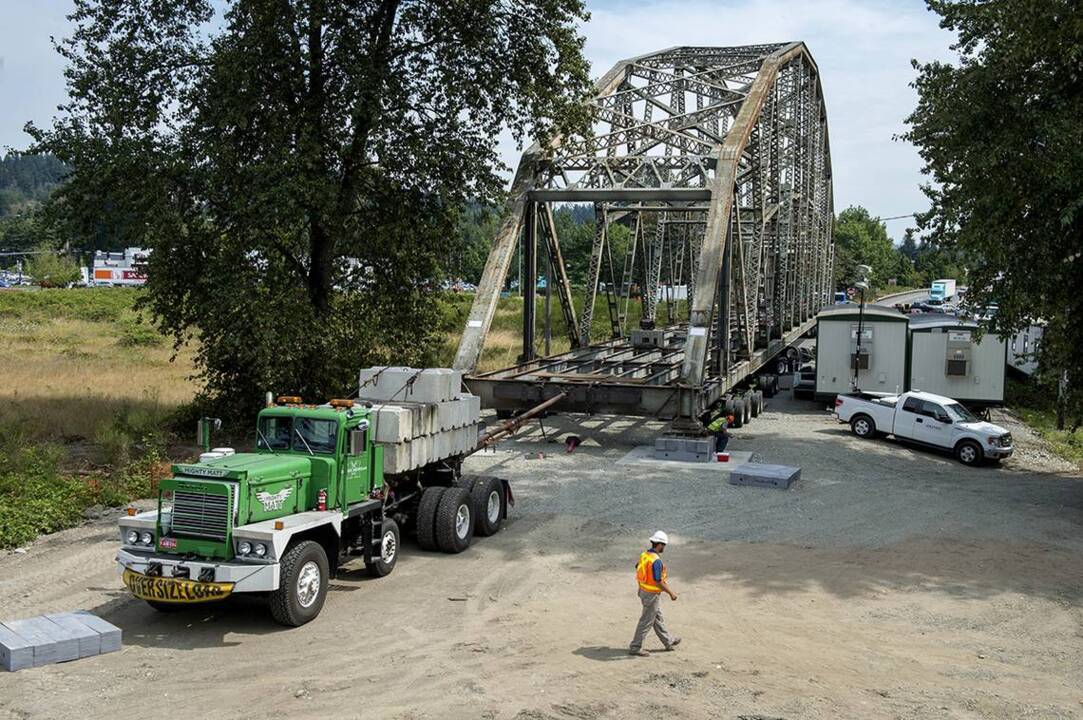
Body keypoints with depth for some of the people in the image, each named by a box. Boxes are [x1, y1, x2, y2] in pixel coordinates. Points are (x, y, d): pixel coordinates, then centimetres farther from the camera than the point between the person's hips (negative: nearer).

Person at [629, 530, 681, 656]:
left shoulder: (645, 554, 1)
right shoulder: (656, 561, -28)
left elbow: (638, 568, 15)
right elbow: (658, 582, -29)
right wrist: (671, 593, -17)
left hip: (644, 590, 9)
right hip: (652, 595, -9)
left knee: (658, 618, 21)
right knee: (647, 621, 2)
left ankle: (668, 641, 35)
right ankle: (635, 647, 10)